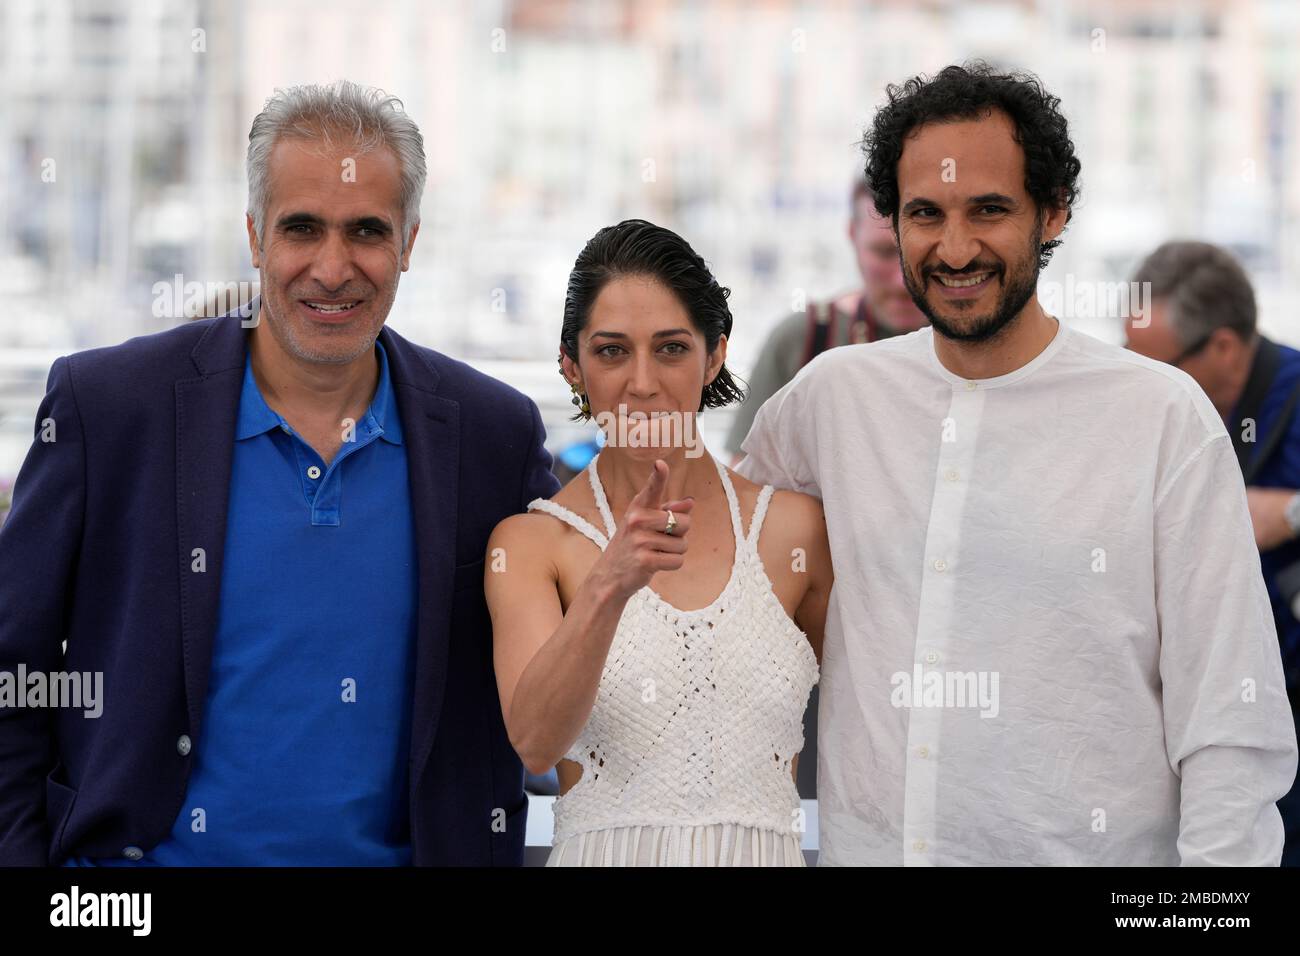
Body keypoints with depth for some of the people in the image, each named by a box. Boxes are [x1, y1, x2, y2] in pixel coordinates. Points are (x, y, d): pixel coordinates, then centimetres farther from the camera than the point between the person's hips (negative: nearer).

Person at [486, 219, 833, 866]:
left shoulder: (795, 528, 1)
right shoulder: (530, 543, -3)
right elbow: (535, 740, -18)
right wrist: (608, 587, -31)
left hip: (764, 855, 1)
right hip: (604, 855, -1)